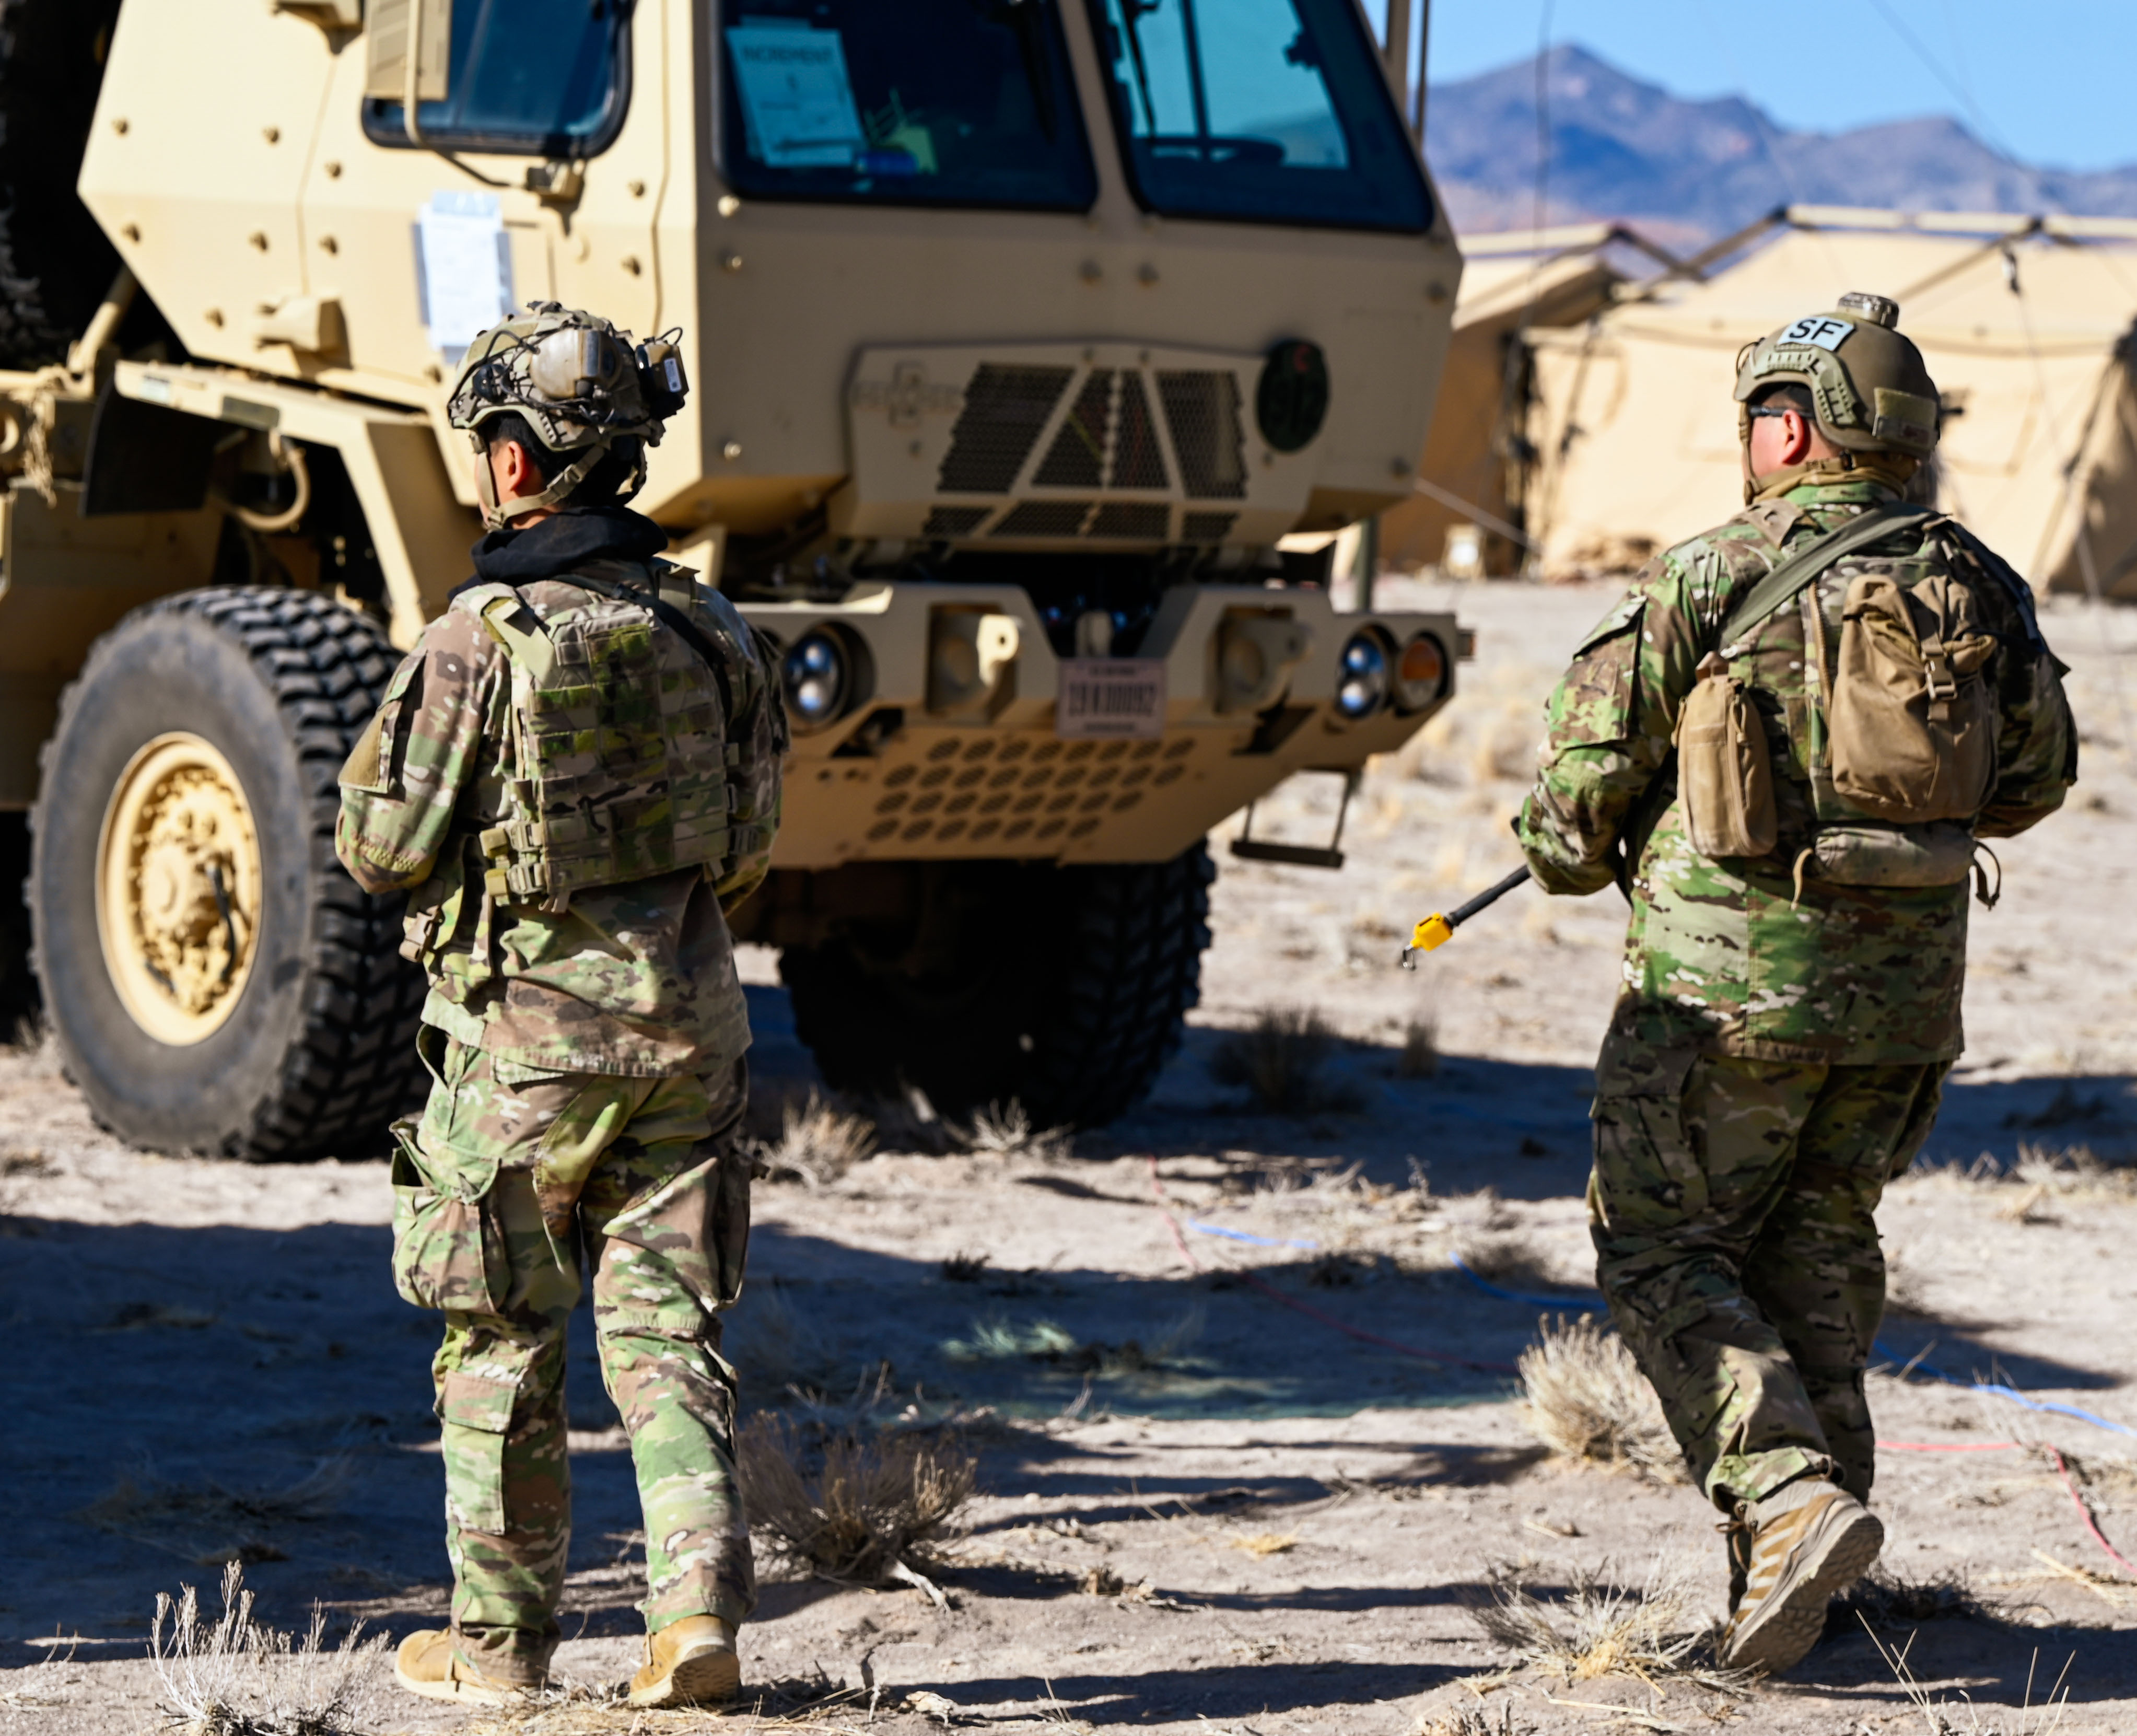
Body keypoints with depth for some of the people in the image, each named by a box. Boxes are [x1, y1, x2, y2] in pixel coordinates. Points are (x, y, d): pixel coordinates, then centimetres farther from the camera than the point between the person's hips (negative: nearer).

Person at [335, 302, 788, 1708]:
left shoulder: (481, 640, -15)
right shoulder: (705, 627, 2)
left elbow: (385, 850, -10)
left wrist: (375, 758, 9)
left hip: (529, 1027, -4)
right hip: (687, 1014, 4)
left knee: (502, 1343, 9)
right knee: (665, 1327, 9)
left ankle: (502, 1642, 17)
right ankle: (700, 1608, -4)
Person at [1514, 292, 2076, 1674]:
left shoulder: (1709, 579, -8)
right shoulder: (1978, 589, 6)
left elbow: (1590, 756, -4)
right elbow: (2036, 777, 16)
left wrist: (1576, 857, 16)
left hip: (1730, 973, -5)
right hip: (1907, 987, 5)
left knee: (1662, 1251, 3)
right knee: (1816, 1252, 17)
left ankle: (1789, 1499, -15)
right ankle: (1818, 1532, 15)